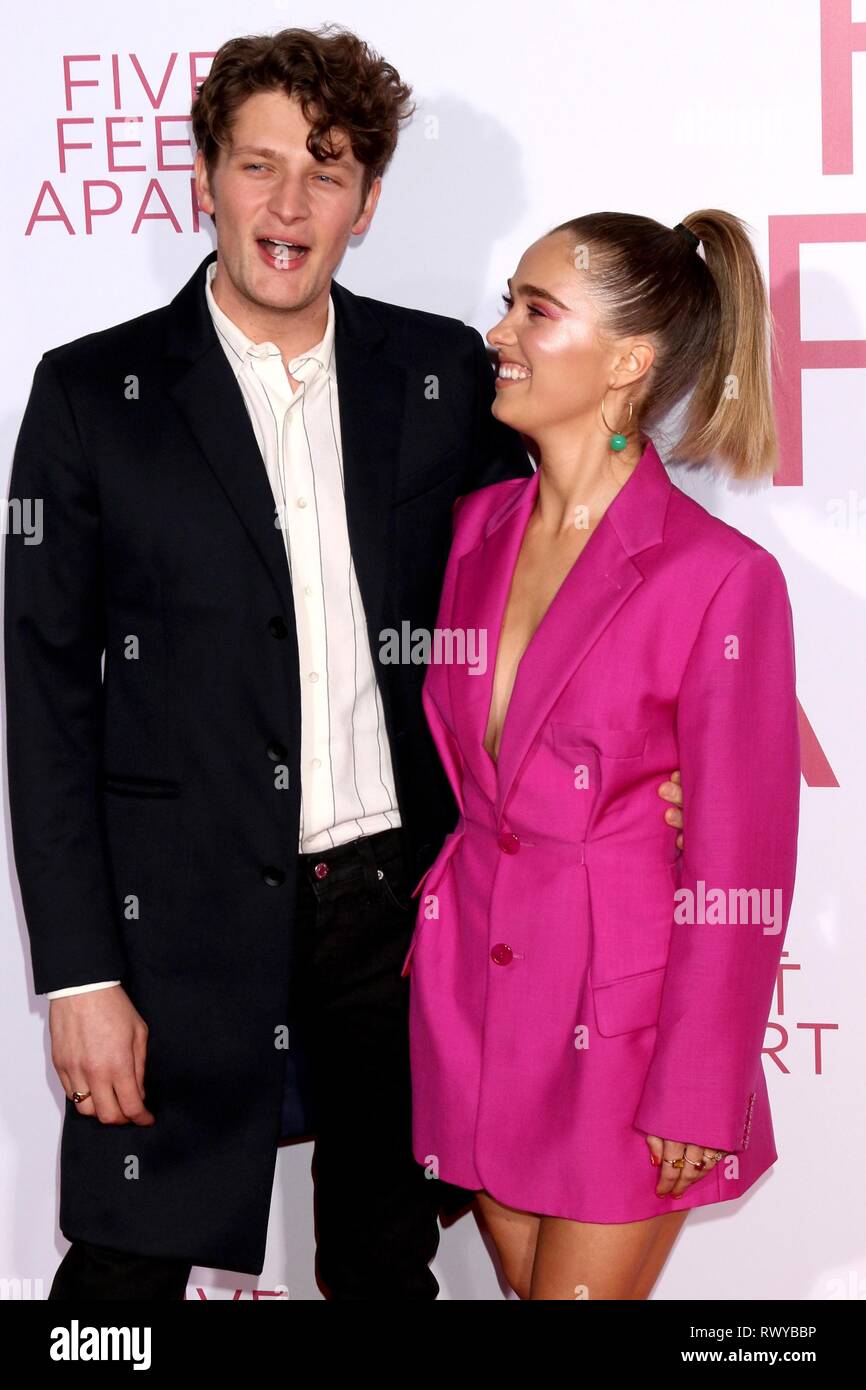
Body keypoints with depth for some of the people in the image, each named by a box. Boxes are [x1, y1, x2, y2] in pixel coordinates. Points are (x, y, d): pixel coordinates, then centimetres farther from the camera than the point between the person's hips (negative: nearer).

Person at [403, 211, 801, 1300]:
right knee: (521, 1282, 19)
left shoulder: (721, 577, -18)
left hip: (623, 1010, -6)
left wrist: (696, 1097, -11)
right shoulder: (476, 527, 1)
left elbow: (737, 872, -14)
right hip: (473, 993, 6)